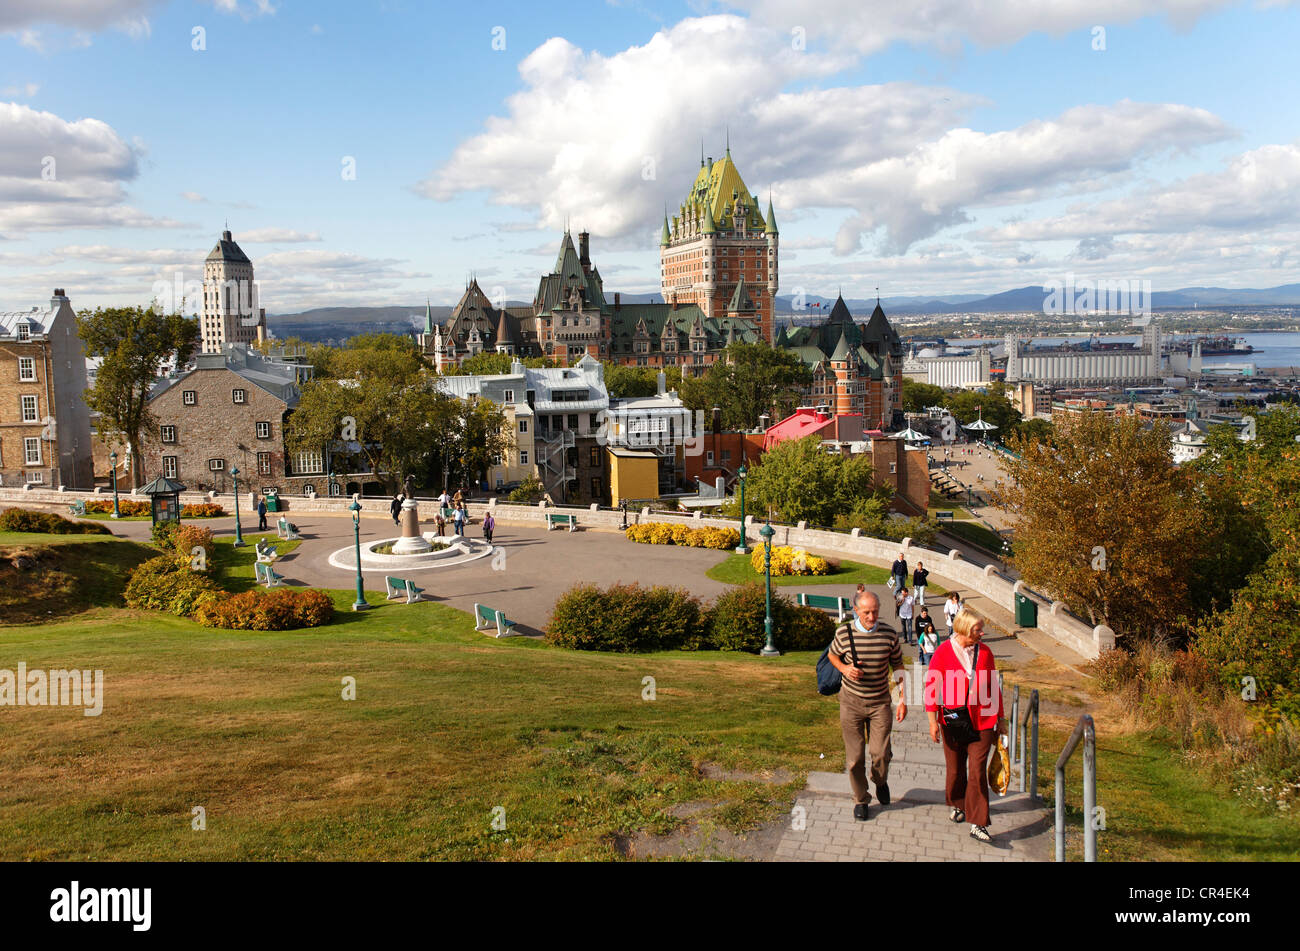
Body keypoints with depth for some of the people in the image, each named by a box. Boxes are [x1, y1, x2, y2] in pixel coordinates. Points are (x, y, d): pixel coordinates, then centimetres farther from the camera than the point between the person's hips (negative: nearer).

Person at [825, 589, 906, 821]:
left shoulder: (889, 634, -7)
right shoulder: (843, 633, -10)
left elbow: (898, 666, 4)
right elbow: (832, 655, 9)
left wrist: (903, 699, 1)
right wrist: (844, 669, -11)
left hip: (880, 702, 0)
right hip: (851, 701, 0)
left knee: (880, 753, -3)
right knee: (855, 756, 5)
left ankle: (880, 782, 31)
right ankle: (860, 800, 26)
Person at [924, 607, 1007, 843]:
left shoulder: (984, 652, 3)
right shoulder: (943, 651, -5)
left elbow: (993, 687, 12)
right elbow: (932, 686, -2)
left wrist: (1000, 718, 15)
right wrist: (933, 720, -5)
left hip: (981, 721, 1)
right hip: (952, 720, -1)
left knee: (978, 772, -4)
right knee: (955, 769, 13)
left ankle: (978, 825, 0)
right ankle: (956, 804, 39)